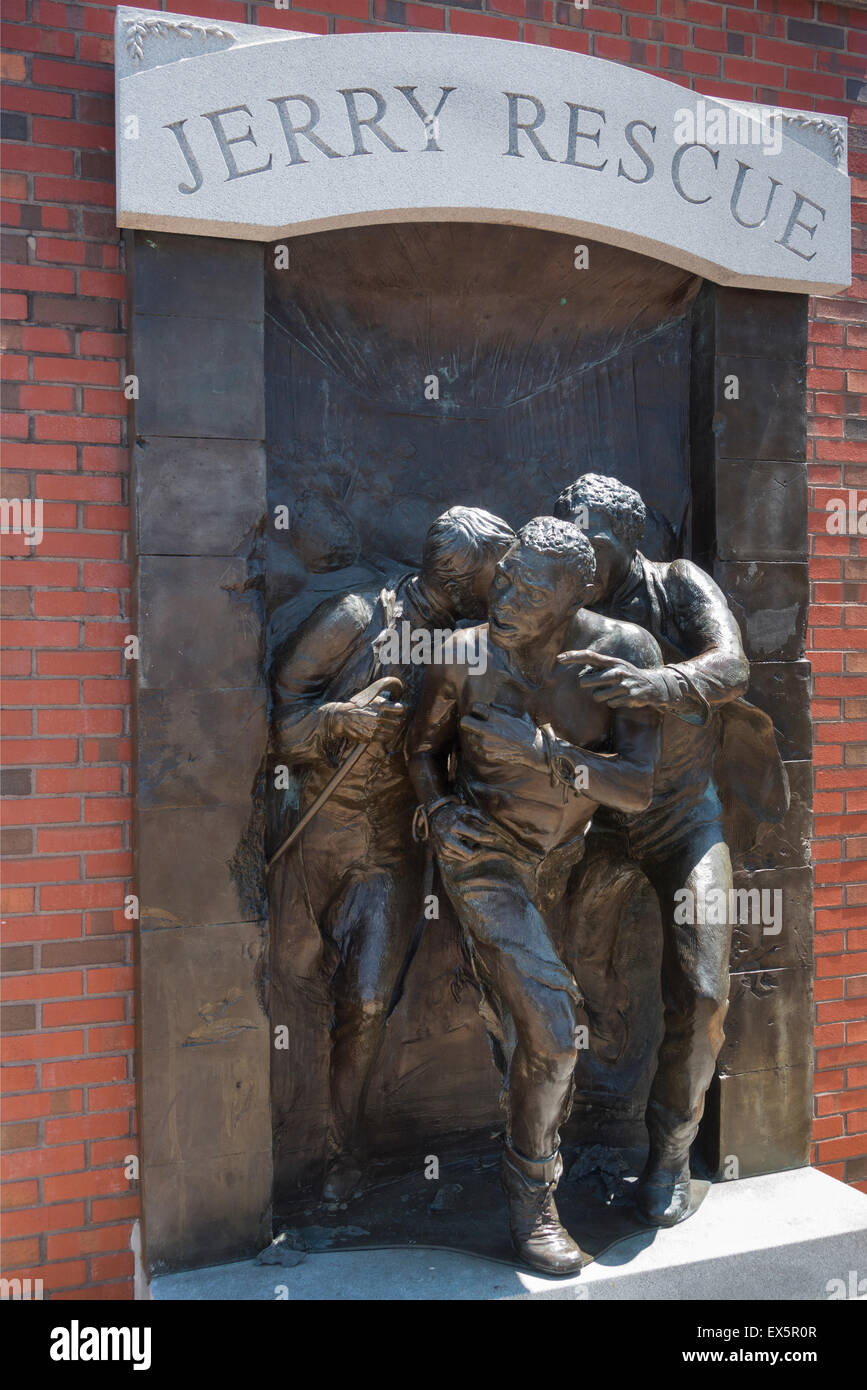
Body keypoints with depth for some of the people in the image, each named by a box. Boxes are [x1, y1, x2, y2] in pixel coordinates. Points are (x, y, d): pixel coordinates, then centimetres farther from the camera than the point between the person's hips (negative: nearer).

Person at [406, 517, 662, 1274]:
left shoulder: (626, 652, -18)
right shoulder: (465, 654, -19)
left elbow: (640, 786, -23)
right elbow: (424, 745, -1)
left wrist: (543, 750, -31)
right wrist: (438, 810, -18)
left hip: (555, 860, 3)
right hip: (483, 853, -3)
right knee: (551, 1027, -14)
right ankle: (533, 1197, 9)